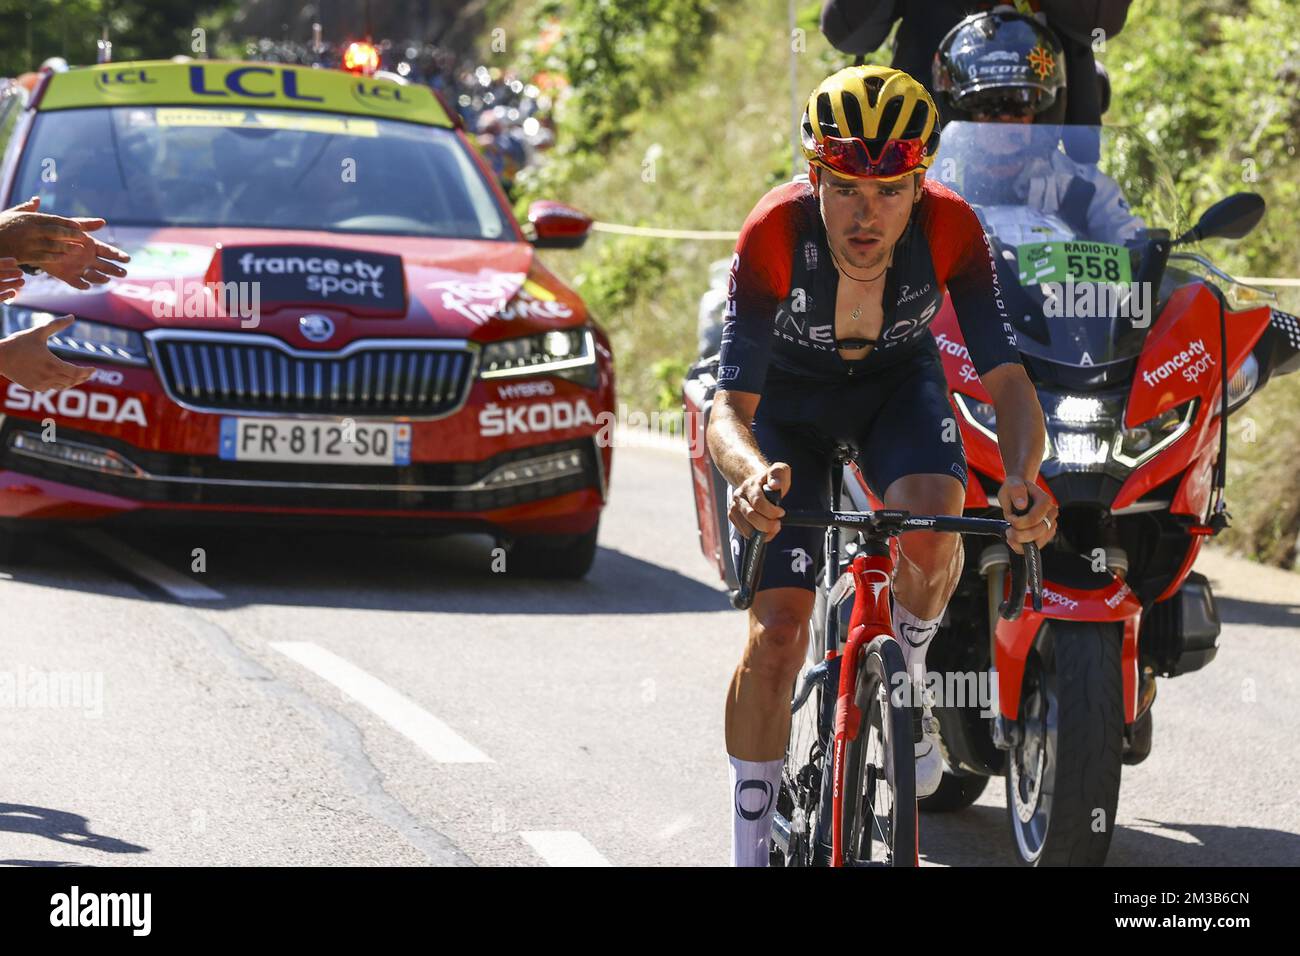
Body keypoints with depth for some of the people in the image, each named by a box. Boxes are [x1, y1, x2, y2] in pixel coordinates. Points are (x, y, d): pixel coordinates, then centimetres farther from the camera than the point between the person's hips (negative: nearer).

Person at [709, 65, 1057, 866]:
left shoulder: (948, 227, -31)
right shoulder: (774, 234, -35)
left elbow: (1008, 378, -32)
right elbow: (730, 410, -36)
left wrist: (1022, 479, -52)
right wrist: (752, 473, -59)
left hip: (898, 383, 1)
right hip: (789, 397, -1)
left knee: (929, 526, -31)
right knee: (778, 634, -11)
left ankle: (908, 684, 0)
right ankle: (750, 849, 4)